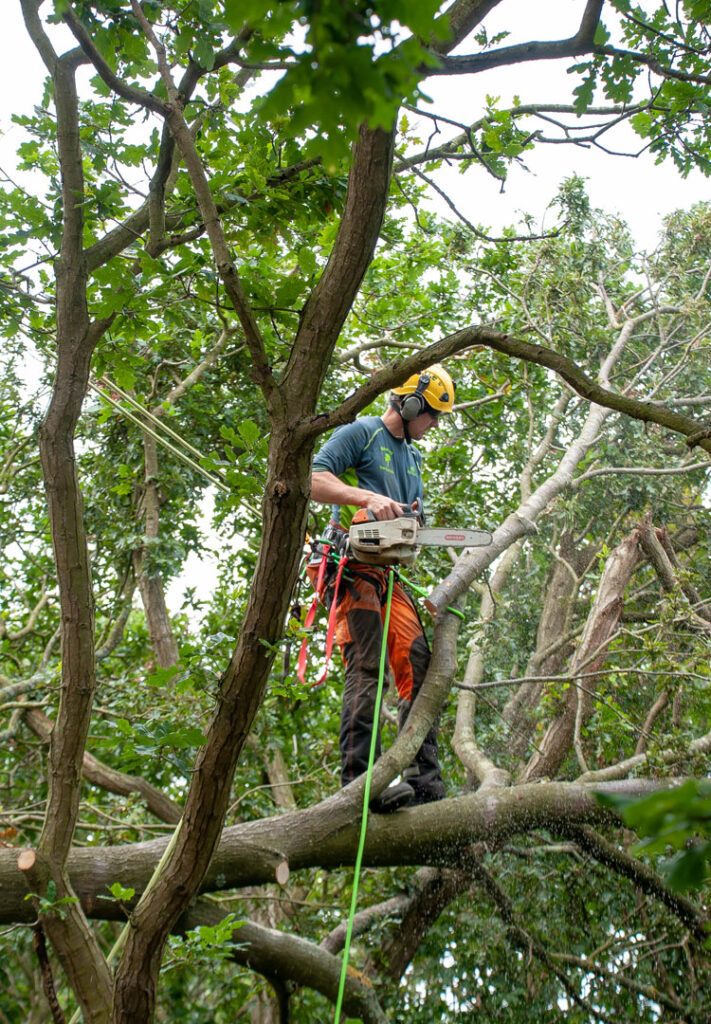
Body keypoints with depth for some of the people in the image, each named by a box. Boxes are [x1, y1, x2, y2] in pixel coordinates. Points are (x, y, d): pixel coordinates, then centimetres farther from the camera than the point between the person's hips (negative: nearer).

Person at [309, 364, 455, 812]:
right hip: (351, 565, -8)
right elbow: (314, 480, -11)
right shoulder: (359, 433, 1)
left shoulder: (413, 456, 26)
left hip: (388, 572, 8)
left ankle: (424, 779, -3)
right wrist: (369, 498, -21)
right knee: (367, 666, -19)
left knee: (418, 664, -3)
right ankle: (360, 782, -23)